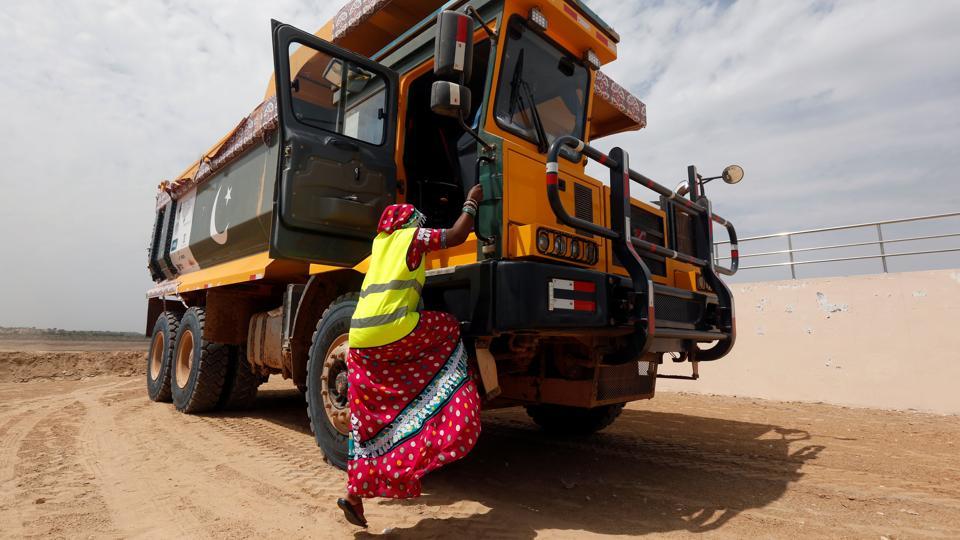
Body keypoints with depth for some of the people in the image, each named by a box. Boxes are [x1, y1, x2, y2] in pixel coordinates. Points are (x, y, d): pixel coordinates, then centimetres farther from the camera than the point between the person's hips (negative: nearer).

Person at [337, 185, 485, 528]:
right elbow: (457, 235, 9)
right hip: (393, 331, -7)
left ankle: (355, 493, 15)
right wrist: (471, 203, 25)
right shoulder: (413, 236, 9)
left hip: (360, 340, 7)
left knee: (368, 421, 14)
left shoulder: (380, 240, 28)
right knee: (447, 329, 17)